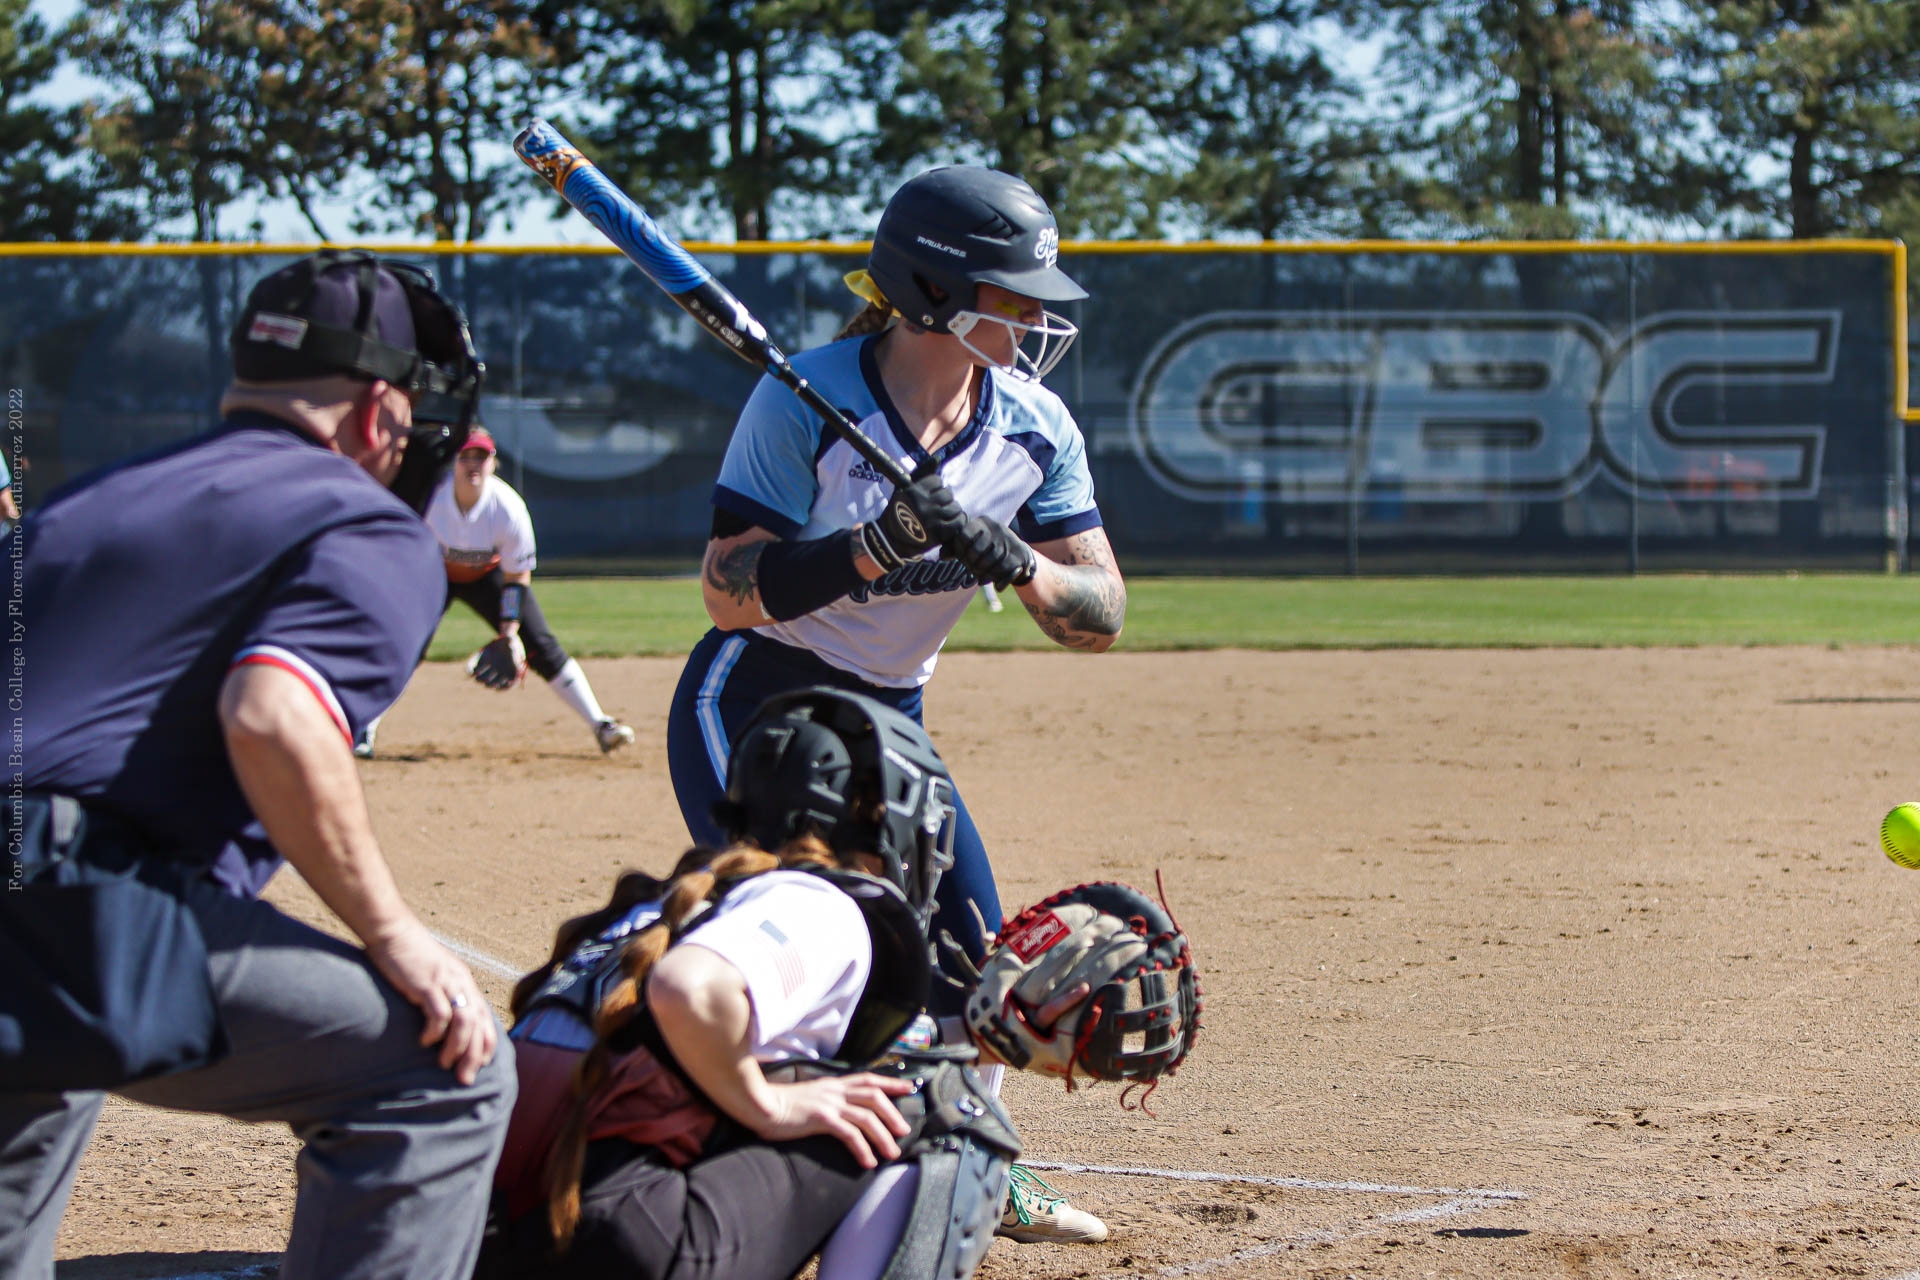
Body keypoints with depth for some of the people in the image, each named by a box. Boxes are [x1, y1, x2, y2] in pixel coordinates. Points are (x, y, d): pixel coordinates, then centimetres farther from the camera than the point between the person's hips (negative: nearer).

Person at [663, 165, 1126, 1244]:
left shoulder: (1038, 430, -5)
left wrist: (1016, 561, -29)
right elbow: (730, 589, -24)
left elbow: (1102, 619, -8)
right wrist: (877, 544, -38)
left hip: (888, 725, 6)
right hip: (752, 709, -6)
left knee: (971, 952, 10)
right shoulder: (807, 401, -21)